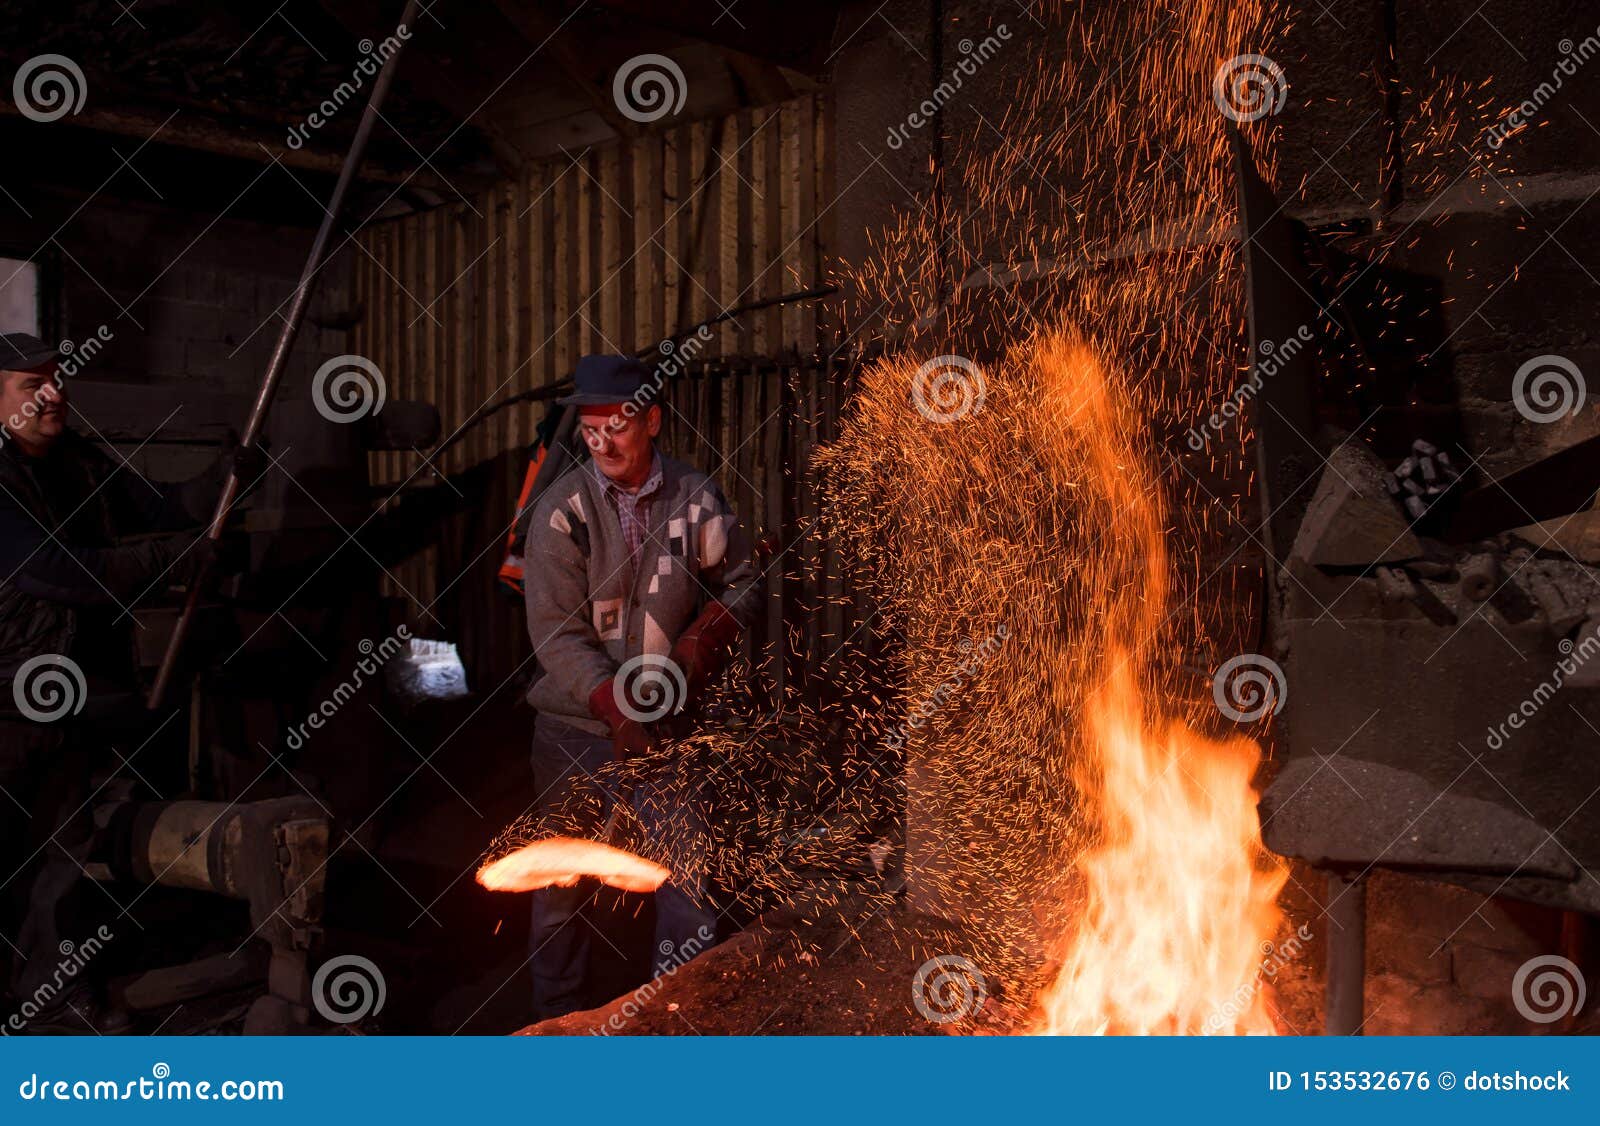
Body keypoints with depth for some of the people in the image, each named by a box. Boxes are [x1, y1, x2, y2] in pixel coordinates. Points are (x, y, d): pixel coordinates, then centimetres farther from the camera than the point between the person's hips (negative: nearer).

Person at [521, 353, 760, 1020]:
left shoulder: (695, 499, -3)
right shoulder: (562, 509, -8)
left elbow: (740, 582, 10)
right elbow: (556, 632, -13)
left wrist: (705, 638, -11)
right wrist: (615, 708, -24)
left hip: (664, 718, 1)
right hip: (574, 721, 0)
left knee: (686, 870, -2)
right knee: (562, 880, 9)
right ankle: (556, 1017, 28)